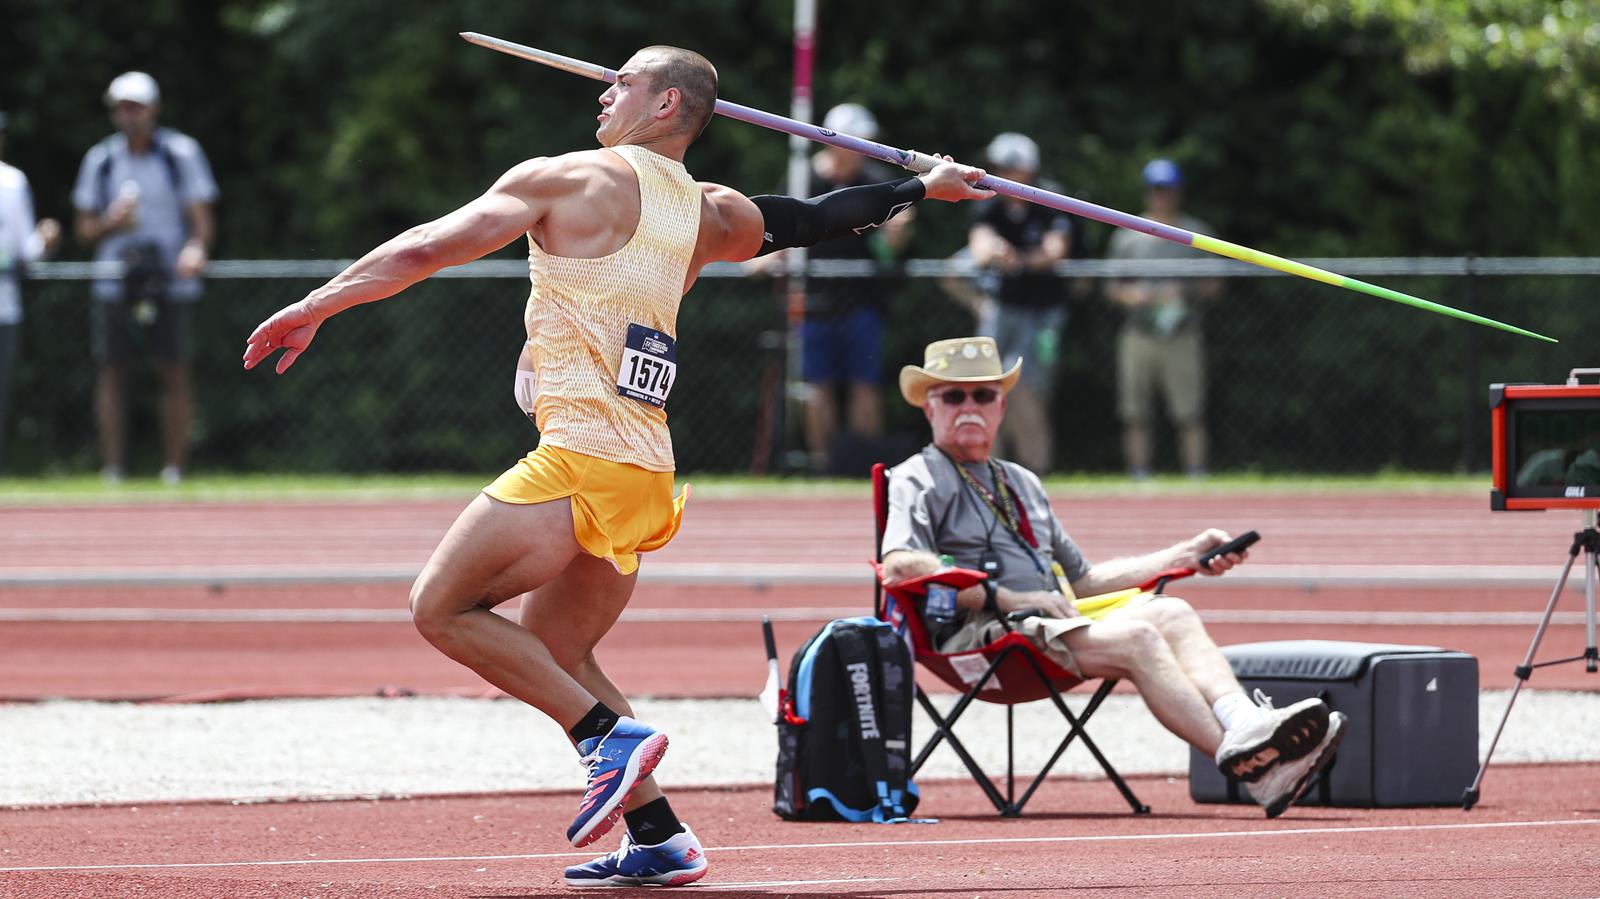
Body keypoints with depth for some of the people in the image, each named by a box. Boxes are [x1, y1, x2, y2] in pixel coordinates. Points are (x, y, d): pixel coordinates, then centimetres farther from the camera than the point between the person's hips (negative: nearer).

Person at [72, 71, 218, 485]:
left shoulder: (181, 153, 1)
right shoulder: (100, 159, 8)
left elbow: (202, 217, -1)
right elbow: (84, 228, 11)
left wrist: (196, 248, -22)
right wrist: (110, 223, -12)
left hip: (171, 279, -2)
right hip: (113, 283, 2)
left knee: (175, 372, -5)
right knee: (111, 371, -3)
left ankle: (174, 468, -1)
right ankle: (113, 470, -1)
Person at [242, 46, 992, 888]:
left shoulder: (570, 180, -3)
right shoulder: (711, 214, 15)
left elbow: (424, 249, -3)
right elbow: (807, 221, 33)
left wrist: (314, 305, 4)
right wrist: (921, 188, 50)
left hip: (581, 458, -8)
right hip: (645, 477, 8)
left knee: (442, 607, -3)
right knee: (555, 653, 18)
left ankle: (611, 734, -13)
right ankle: (658, 836, 11)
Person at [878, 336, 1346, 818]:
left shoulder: (1021, 483, 31)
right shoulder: (918, 480, 6)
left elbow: (1080, 580, 34)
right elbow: (900, 567, -13)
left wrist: (1183, 557, 30)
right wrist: (1003, 597, -18)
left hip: (1053, 625, 7)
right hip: (977, 634, -7)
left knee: (1171, 613, -18)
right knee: (1134, 638, -28)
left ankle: (1243, 724, -44)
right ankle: (1239, 761, -44)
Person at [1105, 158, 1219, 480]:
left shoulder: (1197, 233, 10)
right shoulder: (1127, 236, 13)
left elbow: (1213, 285, 9)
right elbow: (1111, 287, 14)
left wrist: (1186, 292, -10)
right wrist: (1128, 294, -8)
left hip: (1182, 336, -1)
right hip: (1138, 334, 1)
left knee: (1190, 414, -9)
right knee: (1135, 415, -2)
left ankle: (1196, 475, -8)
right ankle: (1138, 475, 2)